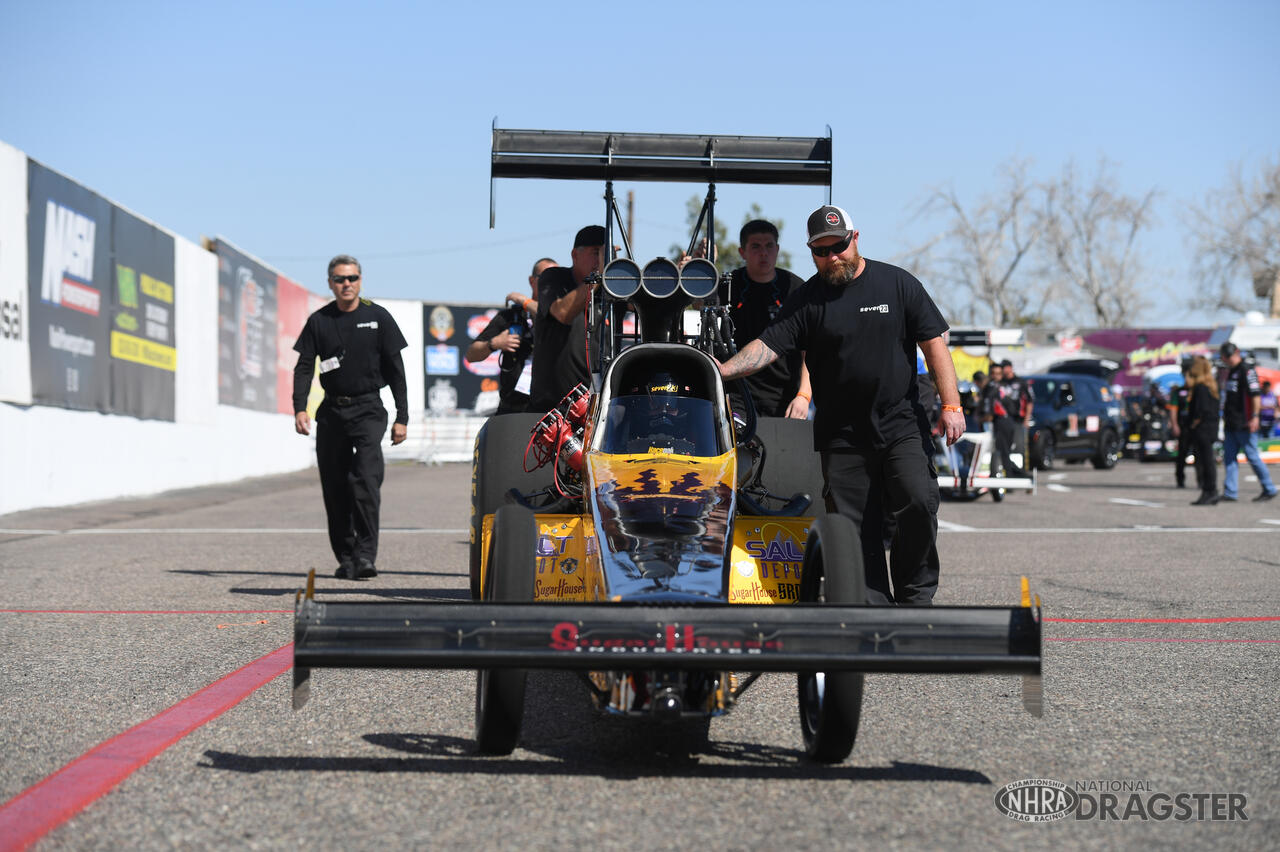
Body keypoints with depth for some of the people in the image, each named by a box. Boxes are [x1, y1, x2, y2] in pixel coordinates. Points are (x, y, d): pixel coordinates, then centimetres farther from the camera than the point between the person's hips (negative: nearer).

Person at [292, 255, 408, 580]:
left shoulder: (377, 317, 3)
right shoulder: (319, 321, 8)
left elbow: (395, 369, 5)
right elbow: (304, 367, 6)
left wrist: (402, 417, 0)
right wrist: (300, 408, -10)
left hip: (368, 410, -3)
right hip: (332, 412, 3)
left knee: (366, 480, -18)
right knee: (335, 488, 3)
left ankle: (365, 554, -20)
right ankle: (345, 558, 12)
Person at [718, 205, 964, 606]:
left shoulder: (898, 284, 5)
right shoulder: (808, 299, 4)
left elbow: (933, 344, 4)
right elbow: (769, 345, -6)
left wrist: (951, 404, -4)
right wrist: (725, 369, -24)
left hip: (901, 425, -1)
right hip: (842, 435, 1)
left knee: (919, 503, -17)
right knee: (857, 530, -1)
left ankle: (915, 597, 0)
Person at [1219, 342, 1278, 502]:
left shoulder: (1246, 370, -10)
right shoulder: (1229, 371, 18)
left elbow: (1255, 394, -17)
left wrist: (1255, 417, -23)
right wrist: (1225, 416, 24)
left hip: (1244, 424, -9)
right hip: (1231, 425, 9)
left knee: (1252, 456, -3)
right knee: (1229, 458, 4)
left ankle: (1269, 490, 7)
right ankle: (1230, 492, 5)